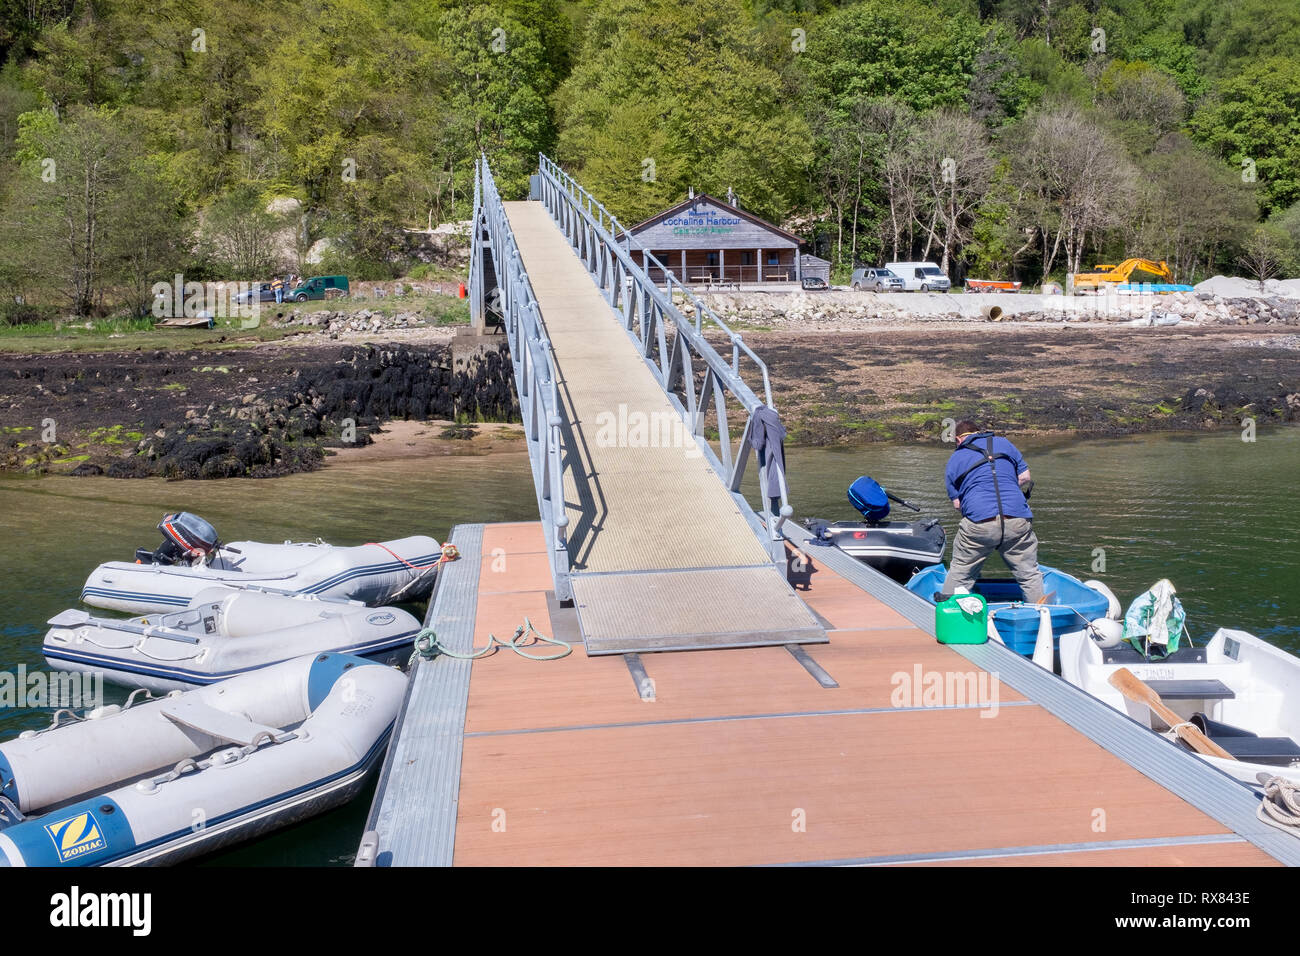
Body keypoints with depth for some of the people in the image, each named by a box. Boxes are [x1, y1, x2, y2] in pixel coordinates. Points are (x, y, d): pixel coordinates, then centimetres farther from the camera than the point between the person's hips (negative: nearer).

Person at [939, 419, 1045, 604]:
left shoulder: (954, 459, 16)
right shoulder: (1004, 443, 17)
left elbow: (957, 503, 15)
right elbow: (1026, 478, 17)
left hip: (978, 523, -1)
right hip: (1018, 522, 1)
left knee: (959, 573, 16)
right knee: (1029, 574, 14)